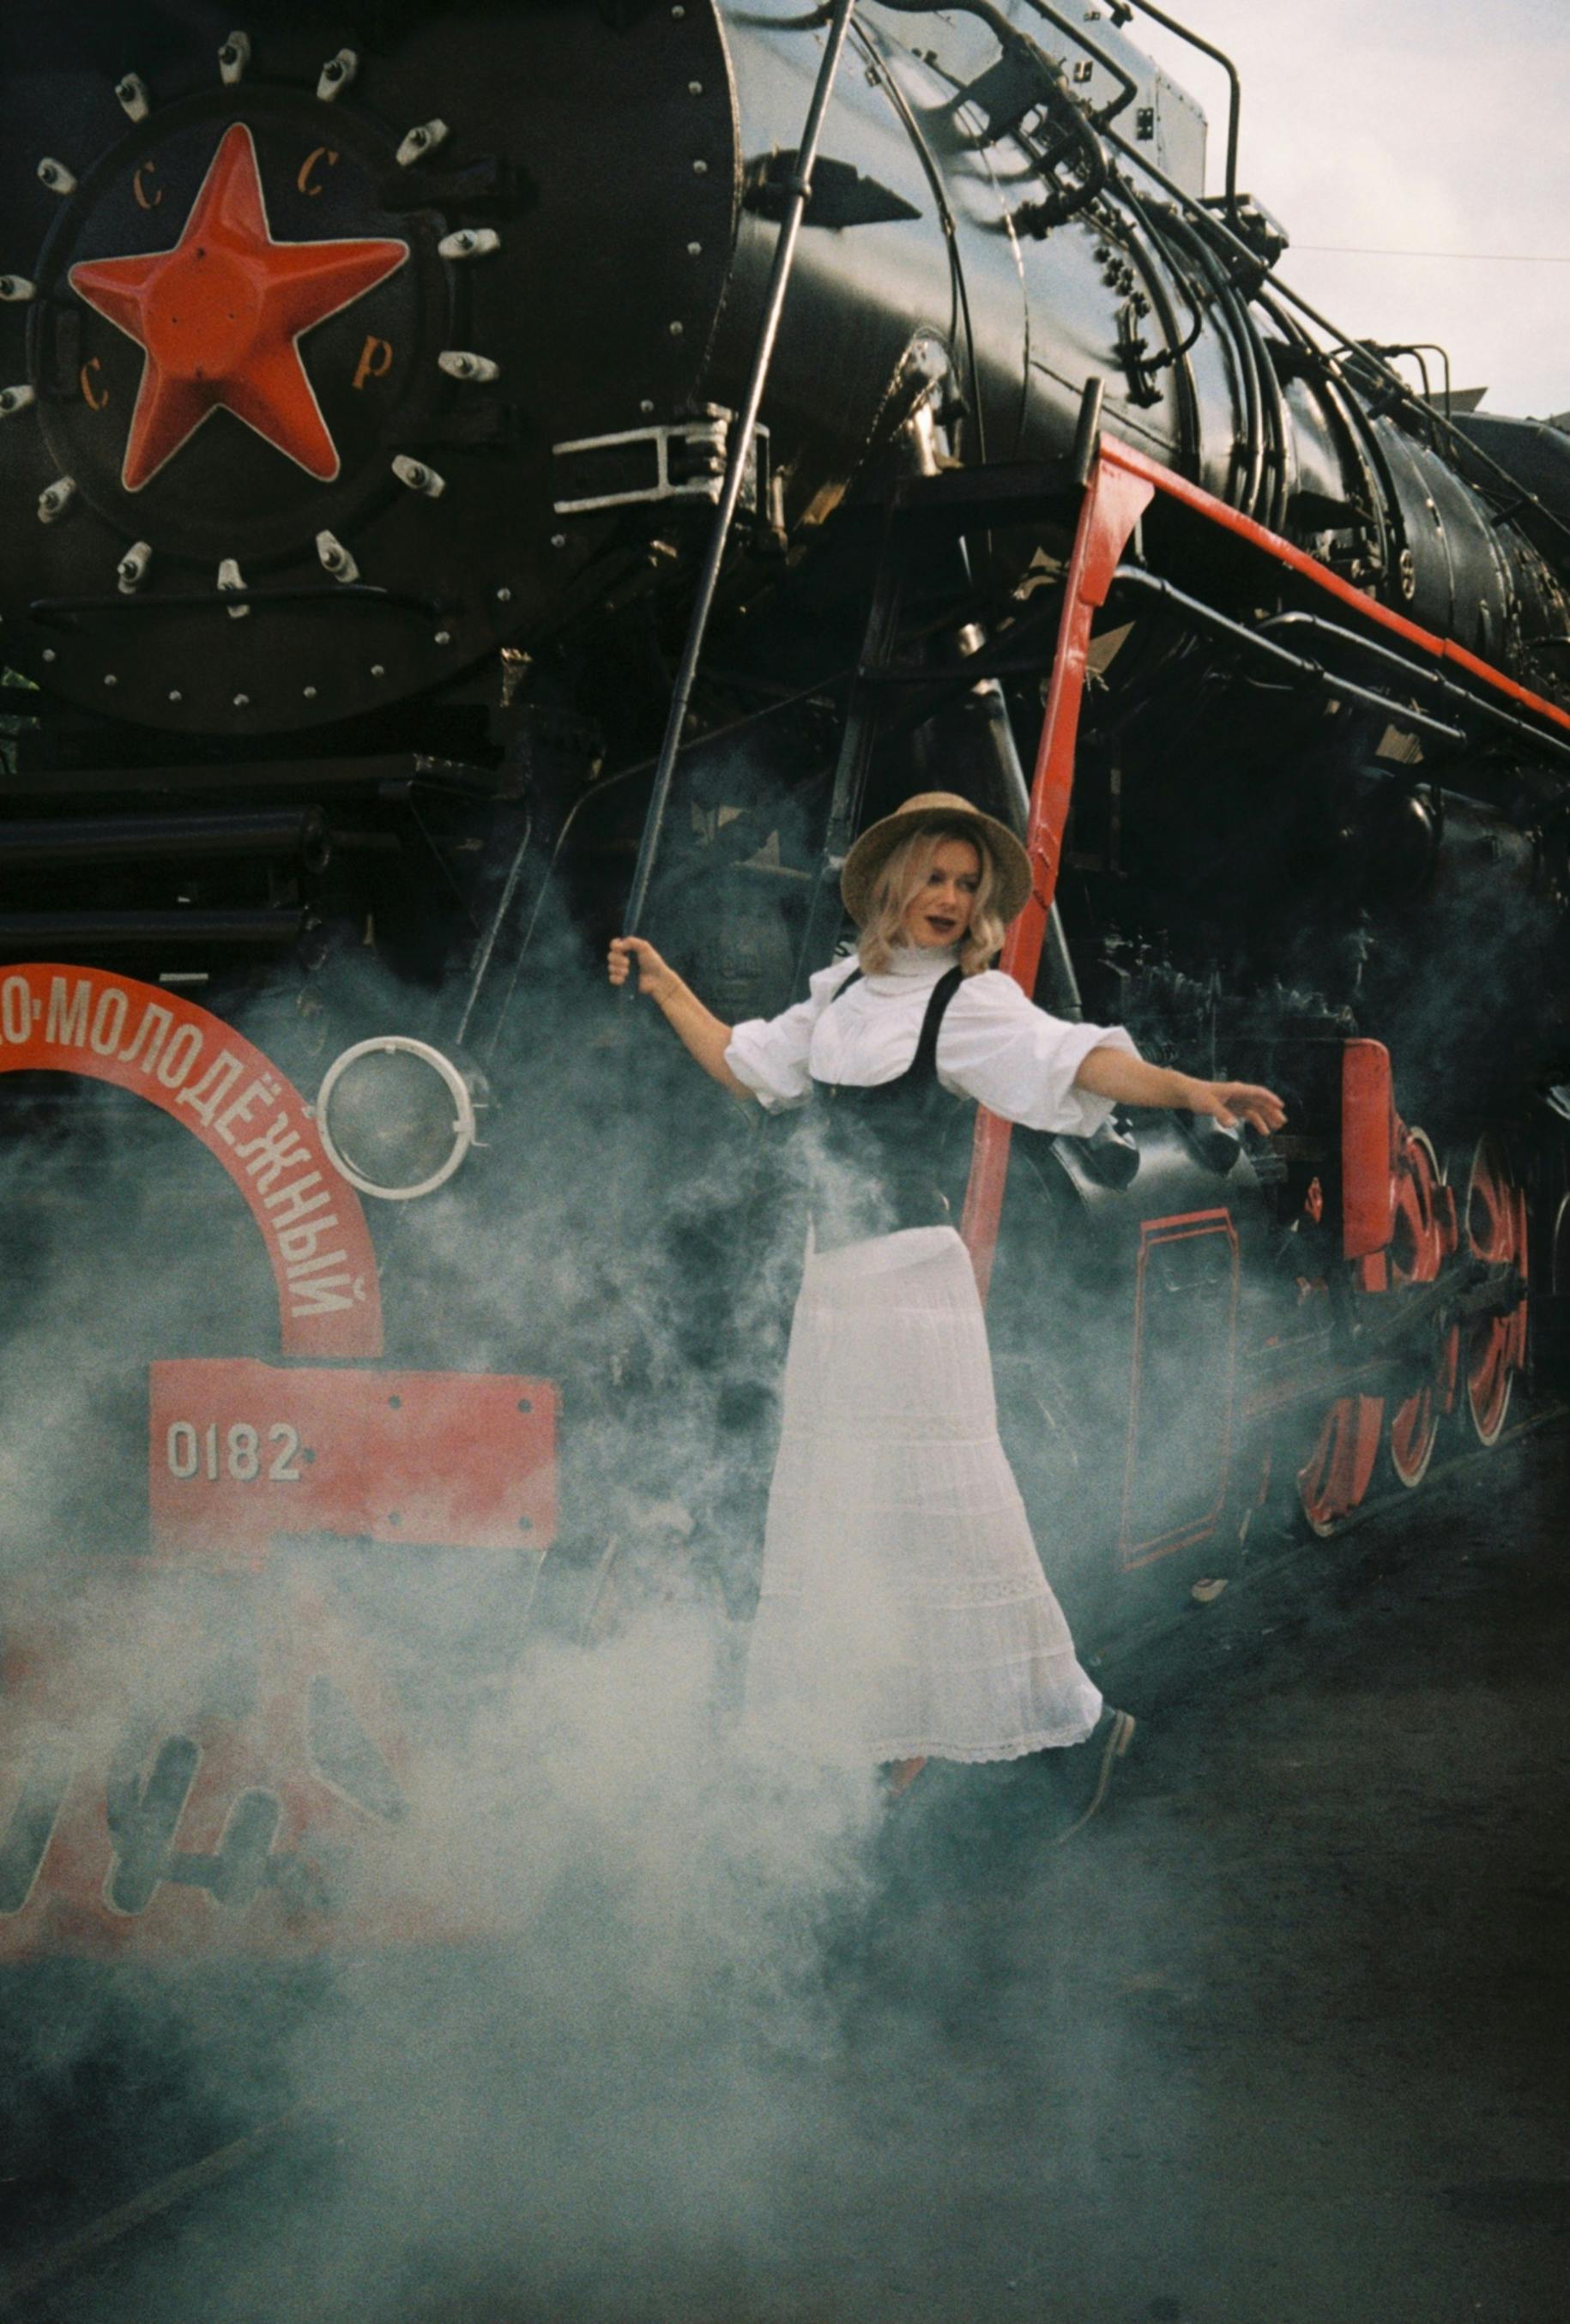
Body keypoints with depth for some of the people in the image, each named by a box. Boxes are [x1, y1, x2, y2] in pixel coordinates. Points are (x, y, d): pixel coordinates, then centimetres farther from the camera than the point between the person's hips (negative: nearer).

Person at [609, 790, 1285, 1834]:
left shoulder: (971, 1003, -6)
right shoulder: (844, 993, 14)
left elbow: (1079, 1062, -21)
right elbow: (744, 1065, 27)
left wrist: (1191, 1089, -37)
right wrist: (665, 985, 32)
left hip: (911, 1279, -7)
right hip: (834, 1280, 7)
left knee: (940, 1505, -9)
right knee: (837, 1507, 9)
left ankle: (1078, 1721, -1)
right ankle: (896, 1737, 19)